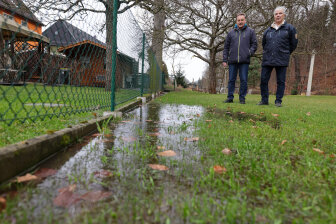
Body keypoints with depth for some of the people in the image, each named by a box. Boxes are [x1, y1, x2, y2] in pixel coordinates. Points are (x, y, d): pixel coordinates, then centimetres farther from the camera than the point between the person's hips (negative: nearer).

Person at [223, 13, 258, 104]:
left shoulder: (250, 31, 10)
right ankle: (230, 97, 12)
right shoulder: (231, 32, 12)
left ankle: (242, 98, 10)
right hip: (232, 61, 1)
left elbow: (254, 44, 9)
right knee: (231, 80, 4)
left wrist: (250, 52, -9)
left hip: (244, 61, -1)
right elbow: (226, 47, 11)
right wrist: (224, 60, 4)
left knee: (243, 80, 1)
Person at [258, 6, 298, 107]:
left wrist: (285, 53, 14)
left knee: (280, 81, 1)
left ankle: (278, 101, 9)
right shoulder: (268, 30, 12)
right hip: (267, 60, 3)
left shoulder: (289, 28, 5)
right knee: (263, 80, 0)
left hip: (281, 60, -2)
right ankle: (264, 100, 12)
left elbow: (293, 43, 10)